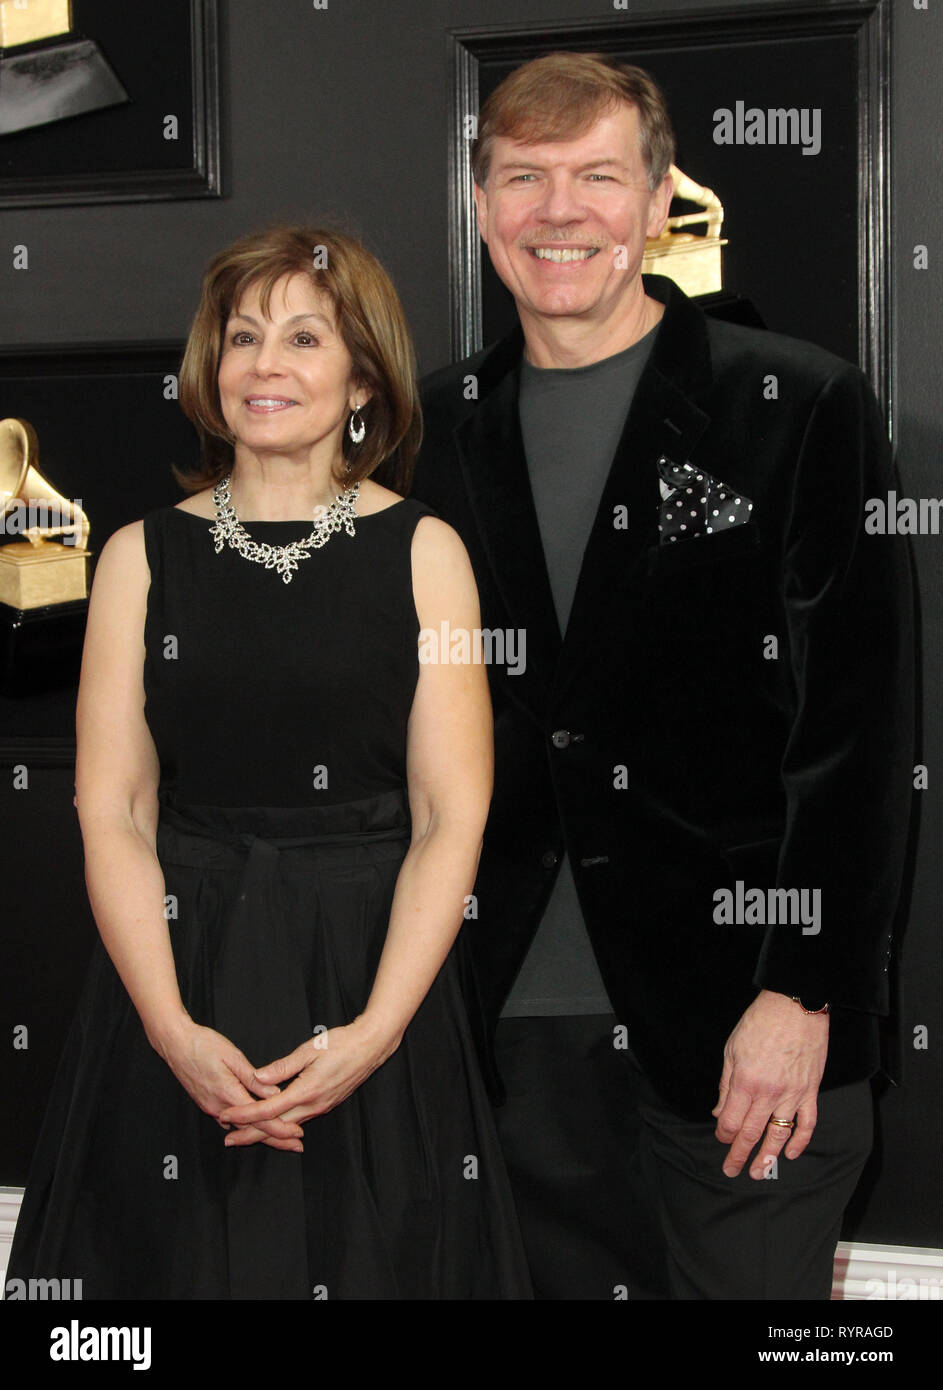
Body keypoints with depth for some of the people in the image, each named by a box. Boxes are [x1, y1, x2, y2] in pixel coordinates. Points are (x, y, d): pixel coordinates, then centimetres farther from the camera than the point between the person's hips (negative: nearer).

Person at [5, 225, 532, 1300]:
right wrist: (174, 1029, -14)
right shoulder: (143, 555, 3)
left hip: (372, 977, 0)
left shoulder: (423, 550, 1)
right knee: (184, 1251, 9)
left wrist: (376, 1030, -15)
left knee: (373, 1255, 8)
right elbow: (111, 808, -2)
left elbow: (451, 817, -4)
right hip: (178, 968, 1)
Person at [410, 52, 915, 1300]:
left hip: (746, 1014, -4)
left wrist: (801, 995, -13)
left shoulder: (801, 408, -5)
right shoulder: (440, 428, 9)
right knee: (574, 1275, 14)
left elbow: (860, 726, -8)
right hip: (525, 1017, 4)